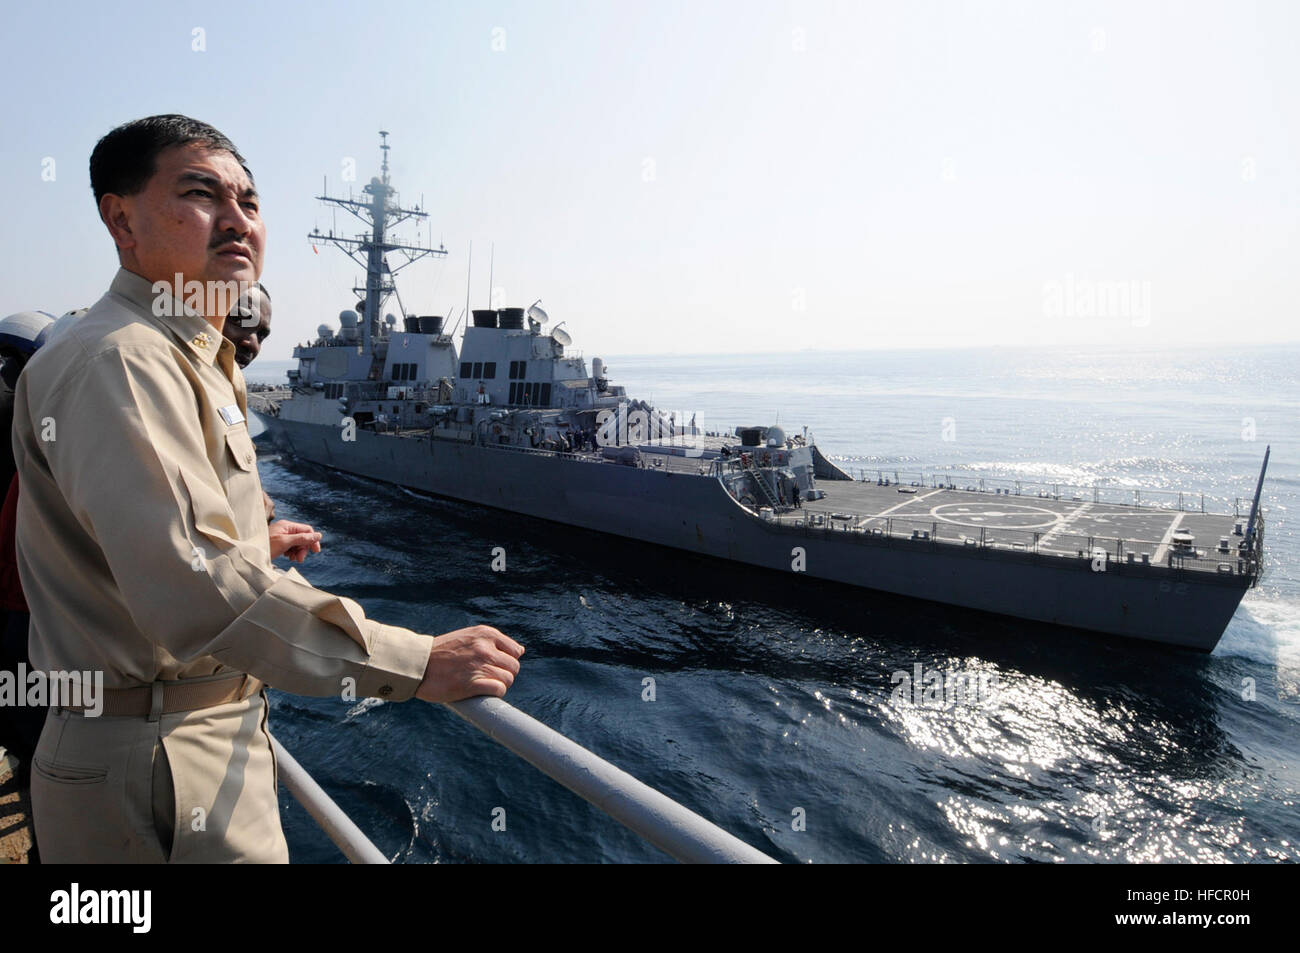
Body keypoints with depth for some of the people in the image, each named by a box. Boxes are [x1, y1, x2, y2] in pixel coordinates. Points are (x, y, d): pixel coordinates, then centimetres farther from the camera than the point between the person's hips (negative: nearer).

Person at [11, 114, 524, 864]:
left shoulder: (195, 361, 14)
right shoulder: (115, 362, -22)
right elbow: (194, 585, -35)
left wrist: (259, 539, 43)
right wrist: (418, 662, -36)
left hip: (217, 741, 10)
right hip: (163, 776, -10)